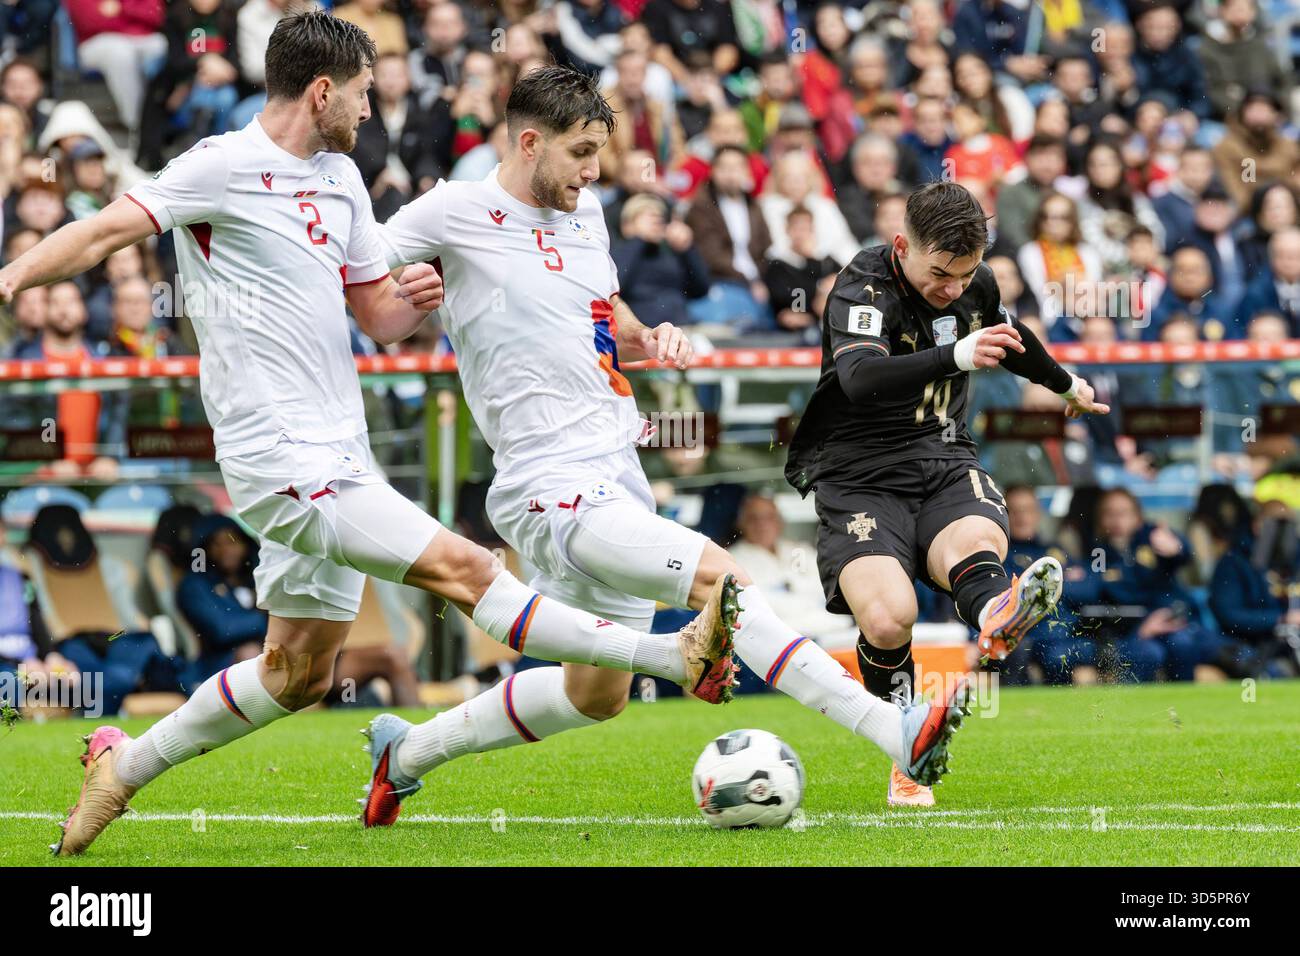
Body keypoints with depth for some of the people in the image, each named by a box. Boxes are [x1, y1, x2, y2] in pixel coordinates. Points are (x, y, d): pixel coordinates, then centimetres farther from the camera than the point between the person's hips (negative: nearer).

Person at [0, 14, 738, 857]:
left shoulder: (340, 178, 16)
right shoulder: (225, 167, -8)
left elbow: (380, 314, 21)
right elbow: (105, 233, -12)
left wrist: (428, 298, -1)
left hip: (338, 461, 9)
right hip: (283, 462, -9)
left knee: (298, 676, 14)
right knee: (462, 567, -17)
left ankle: (124, 767, 28)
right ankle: (673, 654, -22)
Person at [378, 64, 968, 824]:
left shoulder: (584, 213, 15)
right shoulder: (455, 213, -6)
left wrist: (650, 340, 7)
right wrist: (406, 289, -22)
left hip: (616, 470, 9)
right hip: (554, 484, -9)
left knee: (597, 693, 17)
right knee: (722, 577, -26)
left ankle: (407, 753, 32)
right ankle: (898, 735, -34)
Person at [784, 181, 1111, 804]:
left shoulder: (976, 285, 7)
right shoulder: (863, 289, -15)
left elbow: (1011, 340, 32)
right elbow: (860, 379, -36)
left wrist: (1066, 385, 50)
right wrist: (957, 356, -49)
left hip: (944, 460, 4)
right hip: (858, 475, -4)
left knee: (974, 543, -34)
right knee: (888, 617, -29)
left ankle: (996, 617, -70)